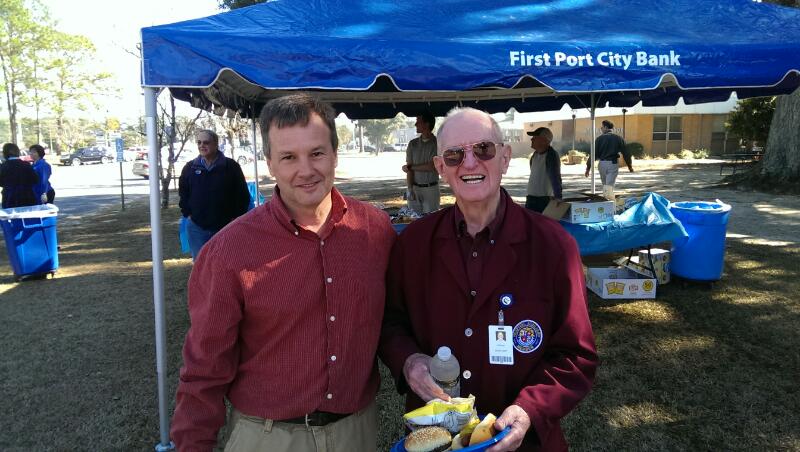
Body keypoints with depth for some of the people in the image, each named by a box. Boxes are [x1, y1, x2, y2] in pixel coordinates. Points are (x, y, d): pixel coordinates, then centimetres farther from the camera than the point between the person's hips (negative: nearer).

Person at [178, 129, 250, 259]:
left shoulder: (231, 166, -5)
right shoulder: (190, 168, 5)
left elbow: (243, 195, -1)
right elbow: (183, 193, 16)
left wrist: (235, 218, -5)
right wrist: (187, 214, 6)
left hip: (225, 227, -2)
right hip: (197, 227, 3)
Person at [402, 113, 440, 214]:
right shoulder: (413, 144, 6)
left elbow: (432, 167, -11)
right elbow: (409, 167, 2)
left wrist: (411, 167, -3)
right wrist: (410, 189, -8)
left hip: (431, 188, -3)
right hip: (414, 188, 3)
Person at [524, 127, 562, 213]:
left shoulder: (551, 155, -14)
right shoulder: (535, 154, 11)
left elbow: (555, 178, -23)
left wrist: (558, 197, -31)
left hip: (544, 200, -8)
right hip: (531, 199, 8)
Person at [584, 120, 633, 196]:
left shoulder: (600, 138, -2)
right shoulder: (618, 138, 1)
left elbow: (594, 154, -5)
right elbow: (625, 153, 3)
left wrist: (588, 168, -2)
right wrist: (630, 166, 15)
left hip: (602, 164, 1)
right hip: (613, 164, -1)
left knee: (605, 185, 17)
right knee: (609, 186, -5)